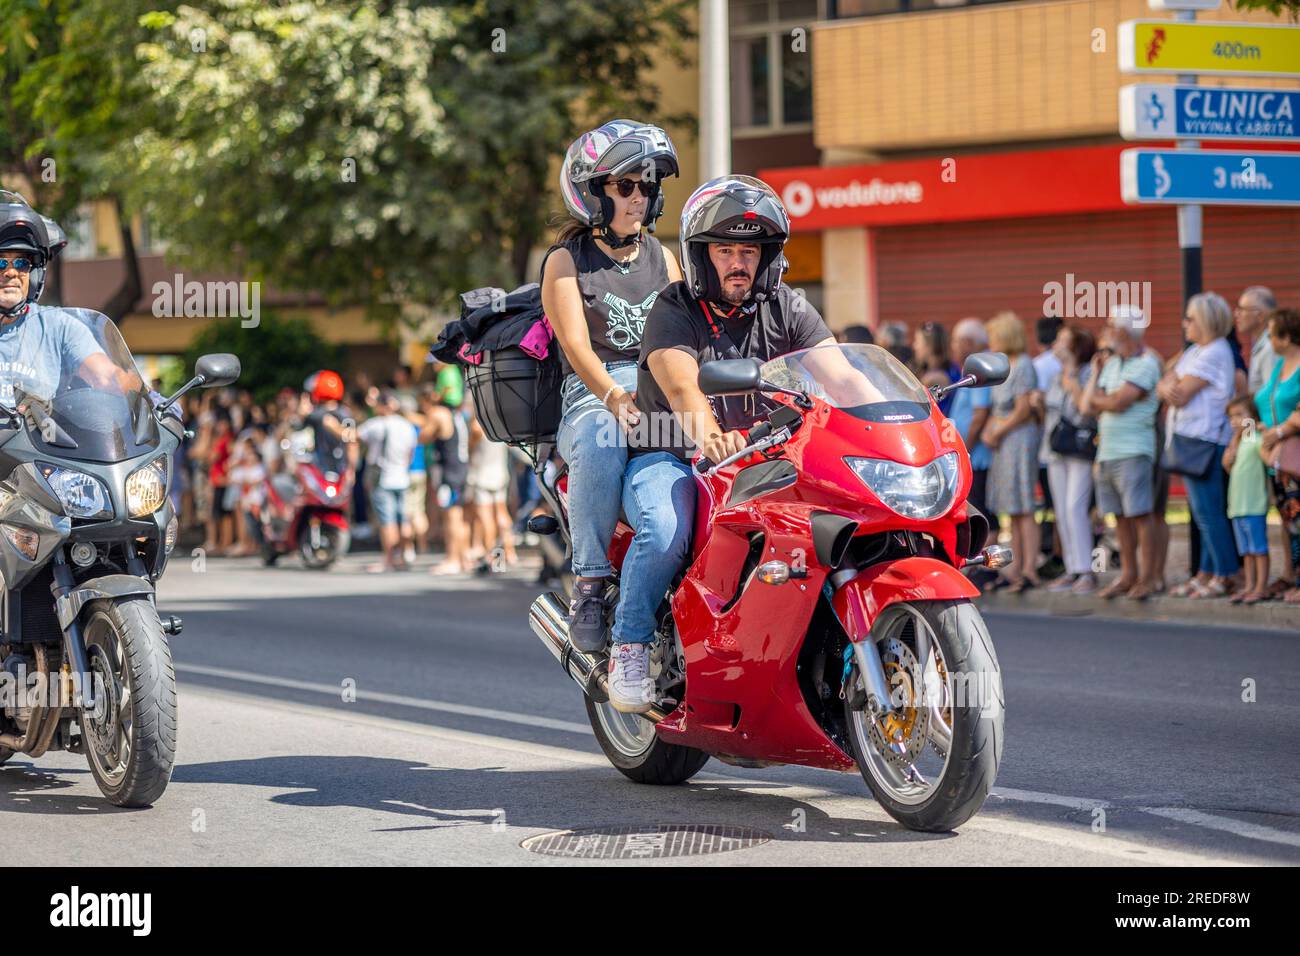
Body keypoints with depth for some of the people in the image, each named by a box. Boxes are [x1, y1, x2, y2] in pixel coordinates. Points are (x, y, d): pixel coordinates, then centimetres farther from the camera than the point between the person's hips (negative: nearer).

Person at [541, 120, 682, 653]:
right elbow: (576, 344, -7)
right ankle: (589, 587, -36)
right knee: (601, 442, -40)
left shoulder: (662, 259, 22)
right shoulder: (566, 261, 8)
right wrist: (614, 397, -27)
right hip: (592, 395, -4)